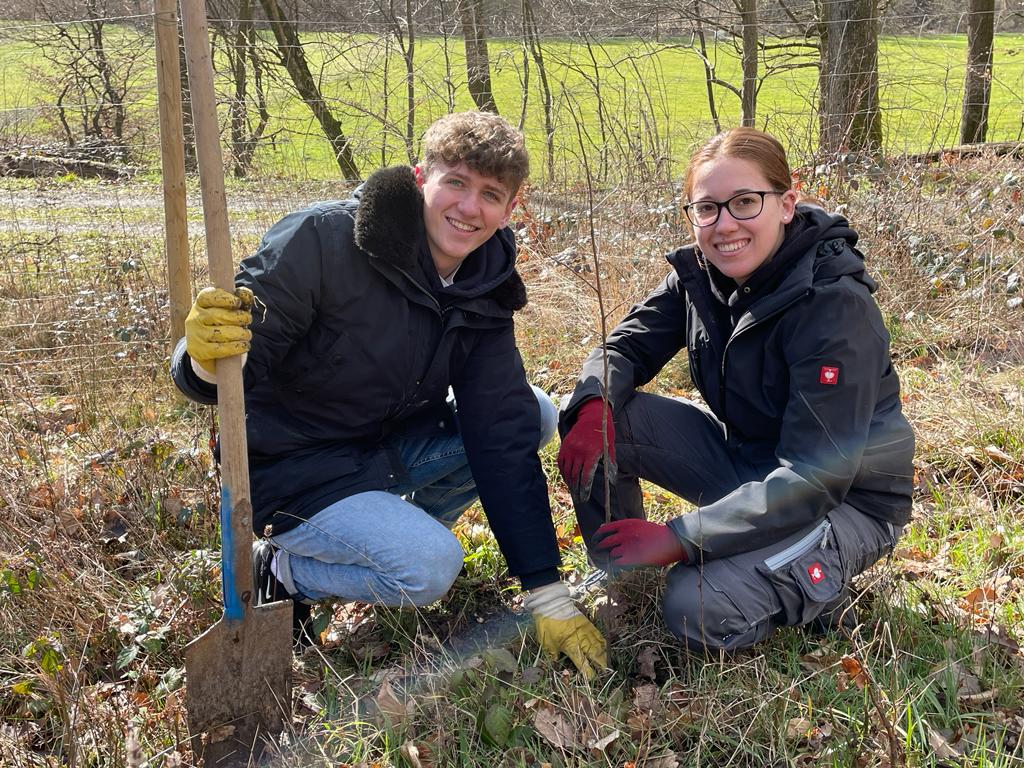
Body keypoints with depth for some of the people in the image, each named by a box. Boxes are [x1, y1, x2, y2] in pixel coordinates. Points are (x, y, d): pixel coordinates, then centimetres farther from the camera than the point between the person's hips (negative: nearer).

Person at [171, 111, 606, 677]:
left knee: (534, 415, -6)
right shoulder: (324, 240, -24)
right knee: (430, 567, -28)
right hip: (292, 473, -6)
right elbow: (226, 369, -24)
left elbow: (504, 438, -10)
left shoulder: (484, 292, -6)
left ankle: (399, 527, 8)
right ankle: (282, 573, 1)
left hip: (387, 447, 7)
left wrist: (549, 597, -13)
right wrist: (206, 361, -52)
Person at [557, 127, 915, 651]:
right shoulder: (699, 274, -8)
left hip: (844, 498, -6)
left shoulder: (836, 307, -28)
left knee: (698, 611, -29)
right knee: (596, 421, -15)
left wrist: (679, 538, -32)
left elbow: (814, 479, -31)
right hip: (739, 452, 6)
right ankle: (623, 579, 4)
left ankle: (817, 589, 1)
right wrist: (593, 404, -26)